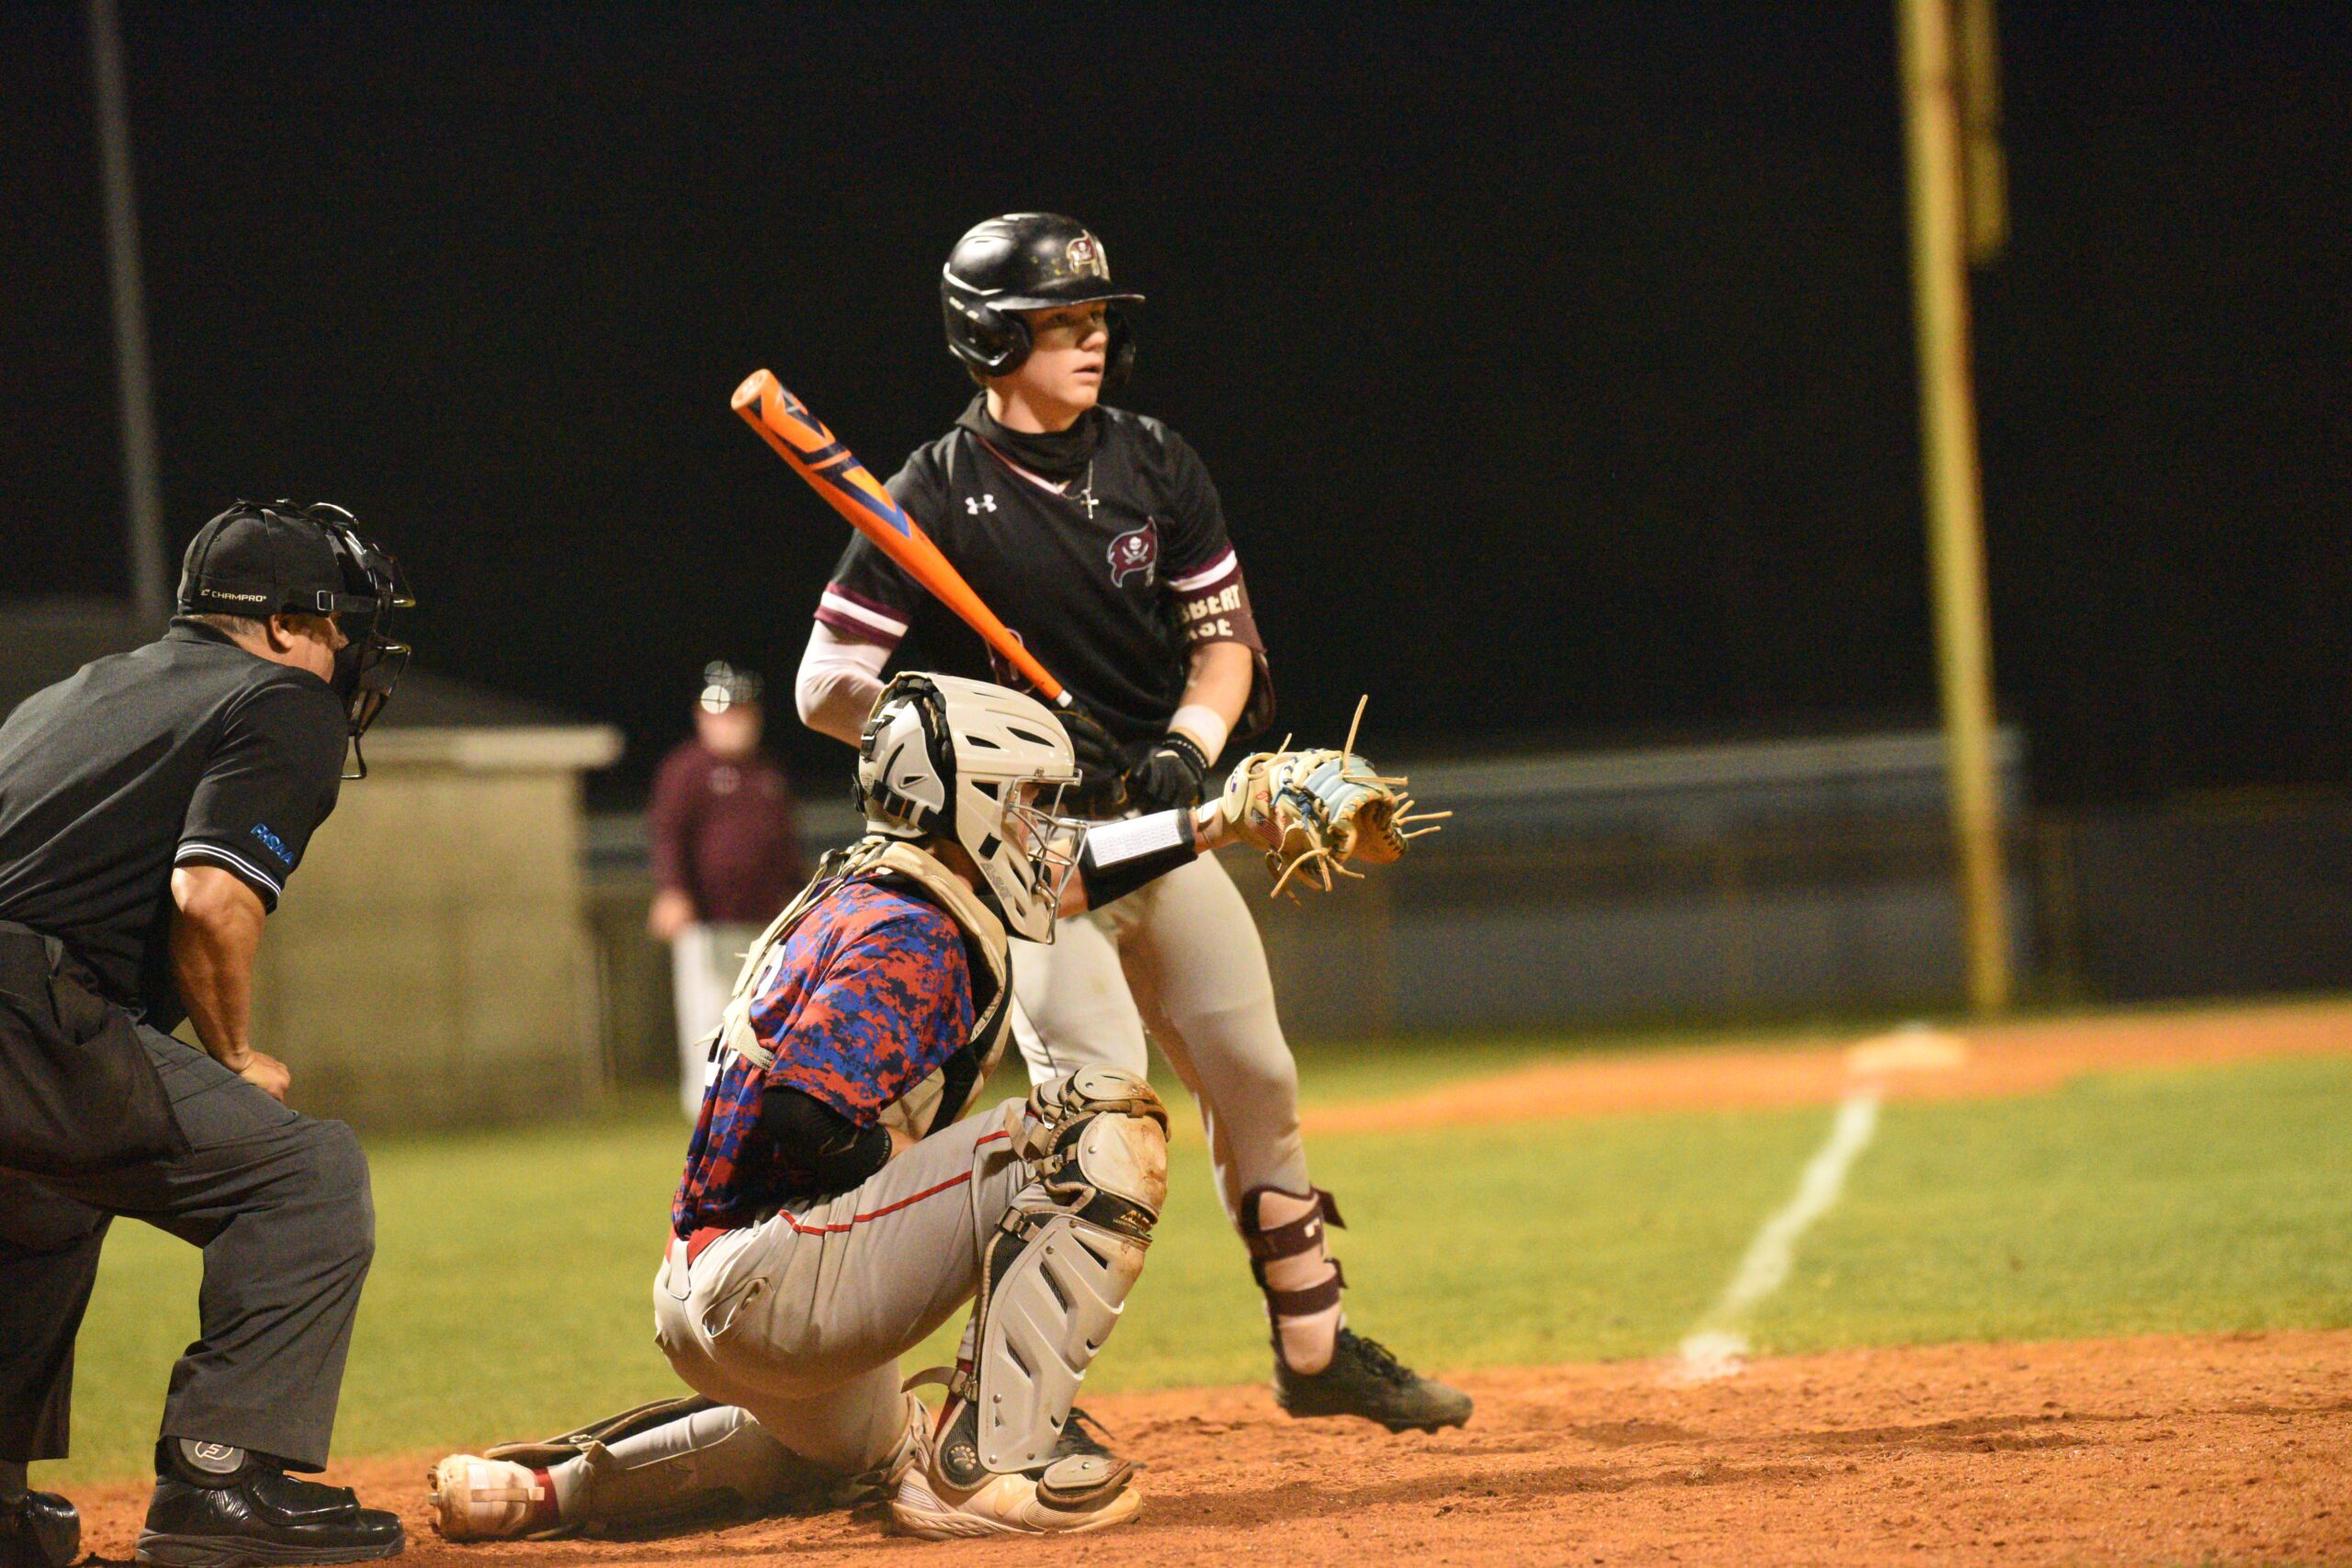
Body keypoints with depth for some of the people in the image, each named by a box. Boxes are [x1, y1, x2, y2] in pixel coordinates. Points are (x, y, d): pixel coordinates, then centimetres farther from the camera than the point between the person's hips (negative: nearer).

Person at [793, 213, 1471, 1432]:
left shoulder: (1152, 463, 4)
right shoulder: (937, 497, -12)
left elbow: (1225, 636, 9)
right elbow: (828, 691, -13)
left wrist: (1185, 744, -11)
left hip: (1160, 828, 6)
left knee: (1257, 1084, 10)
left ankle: (1313, 1346, 24)